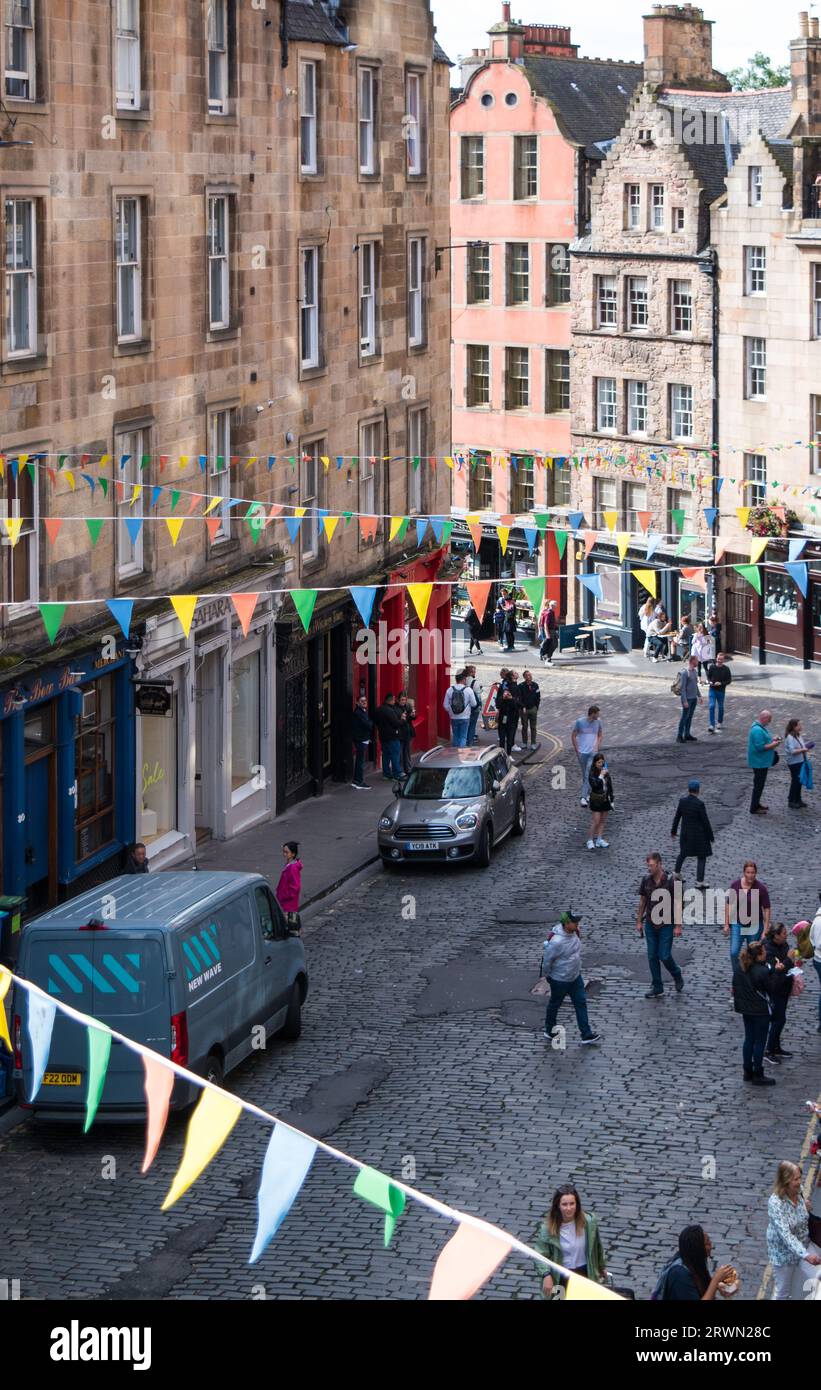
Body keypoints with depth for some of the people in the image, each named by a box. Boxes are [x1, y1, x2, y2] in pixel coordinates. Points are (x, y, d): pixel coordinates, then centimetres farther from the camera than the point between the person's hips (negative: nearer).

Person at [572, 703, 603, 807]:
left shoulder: (598, 722, 1)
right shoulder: (579, 722, -6)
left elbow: (600, 735, 16)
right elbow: (573, 735, 3)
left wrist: (597, 747, 4)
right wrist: (577, 750, -1)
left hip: (593, 752, 0)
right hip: (582, 752, 0)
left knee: (589, 775, -12)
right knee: (584, 775, 11)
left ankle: (584, 797, -13)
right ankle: (588, 794, 28)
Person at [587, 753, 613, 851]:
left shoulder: (606, 772, 3)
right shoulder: (592, 774, -11)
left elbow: (610, 787, 9)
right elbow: (595, 785, -25)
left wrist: (611, 800, 10)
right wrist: (601, 776, -25)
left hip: (605, 799, 5)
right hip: (596, 801, -5)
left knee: (603, 821, 9)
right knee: (596, 821, -5)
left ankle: (599, 839, 17)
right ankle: (591, 840, 5)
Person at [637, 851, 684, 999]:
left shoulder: (671, 881, -14)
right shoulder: (646, 880, -1)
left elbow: (677, 904, -10)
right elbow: (642, 902, 9)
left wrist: (678, 925, -12)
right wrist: (639, 922, 11)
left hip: (666, 925, -4)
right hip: (650, 924, 4)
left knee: (665, 955, -5)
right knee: (652, 956, 5)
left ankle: (677, 975, 25)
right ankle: (656, 988, 15)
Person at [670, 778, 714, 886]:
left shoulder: (682, 801, -7)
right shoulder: (700, 804, -21)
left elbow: (677, 817, 3)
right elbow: (706, 821, -16)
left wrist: (674, 831, 18)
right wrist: (711, 836, -5)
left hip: (685, 834, 5)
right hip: (699, 835, -5)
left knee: (683, 853, 25)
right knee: (701, 858, 7)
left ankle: (676, 874, 36)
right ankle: (699, 882, 8)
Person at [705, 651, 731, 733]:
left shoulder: (726, 669, -6)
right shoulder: (712, 667, -4)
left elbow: (729, 680, -3)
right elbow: (708, 676, 9)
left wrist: (721, 683, -18)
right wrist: (709, 682, -12)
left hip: (721, 690, 0)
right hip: (712, 690, 0)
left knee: (720, 707, 13)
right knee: (712, 706, -11)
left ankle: (720, 722, 34)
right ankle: (712, 725, -12)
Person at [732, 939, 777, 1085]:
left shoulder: (739, 966, -6)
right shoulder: (762, 972, -27)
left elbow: (735, 986, 5)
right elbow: (772, 990, -15)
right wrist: (776, 972, -13)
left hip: (745, 1008, 7)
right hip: (760, 1011, -7)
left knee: (749, 1039, 19)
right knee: (760, 1042, 6)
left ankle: (748, 1072, 28)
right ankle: (758, 1075, 13)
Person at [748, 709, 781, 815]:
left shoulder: (761, 728, 9)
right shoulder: (758, 730, -25)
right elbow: (760, 747, -28)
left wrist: (772, 740, 7)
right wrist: (773, 745, -18)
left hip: (761, 762, 10)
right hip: (759, 762, -10)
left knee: (759, 785, 20)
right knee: (758, 785, -1)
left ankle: (756, 804, 32)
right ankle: (754, 809, 6)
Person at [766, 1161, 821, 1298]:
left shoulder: (799, 1192, -9)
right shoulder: (775, 1202, -30)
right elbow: (785, 1233, -38)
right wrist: (805, 1255, -47)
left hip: (801, 1248, 6)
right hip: (784, 1253, -6)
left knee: (799, 1291, 18)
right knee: (783, 1293, 13)